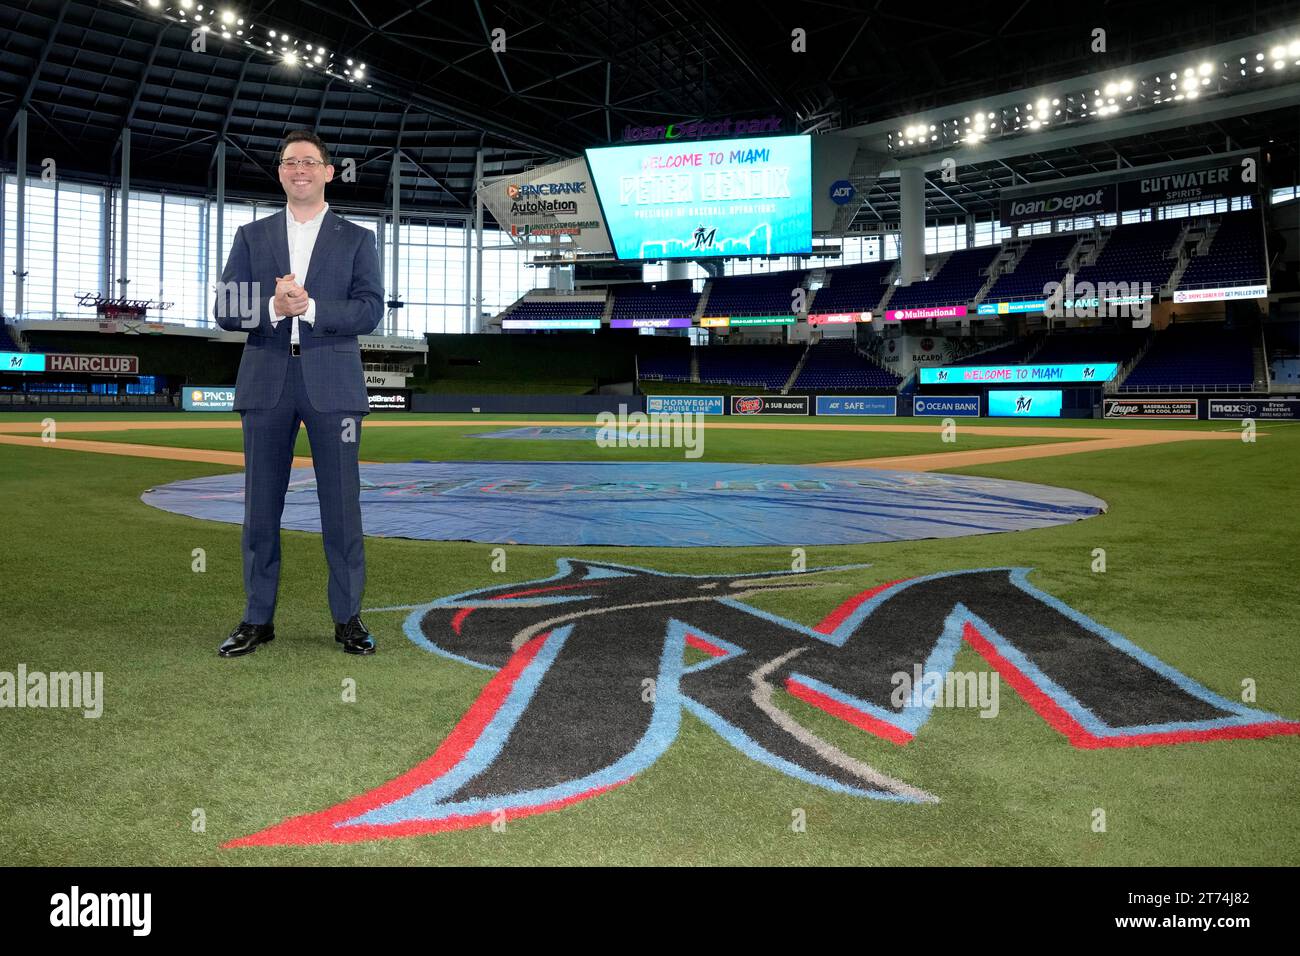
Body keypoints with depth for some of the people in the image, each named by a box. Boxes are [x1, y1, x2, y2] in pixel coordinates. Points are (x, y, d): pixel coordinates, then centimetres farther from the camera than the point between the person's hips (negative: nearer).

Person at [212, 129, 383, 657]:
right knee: (260, 504, 5)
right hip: (266, 383, 2)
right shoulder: (252, 236, 13)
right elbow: (225, 311, 4)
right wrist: (272, 307, -15)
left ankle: (348, 618, 10)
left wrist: (309, 307, -18)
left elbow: (370, 310, -5)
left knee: (342, 504, 0)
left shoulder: (356, 239, 8)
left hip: (332, 382, -2)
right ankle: (258, 618, 15)